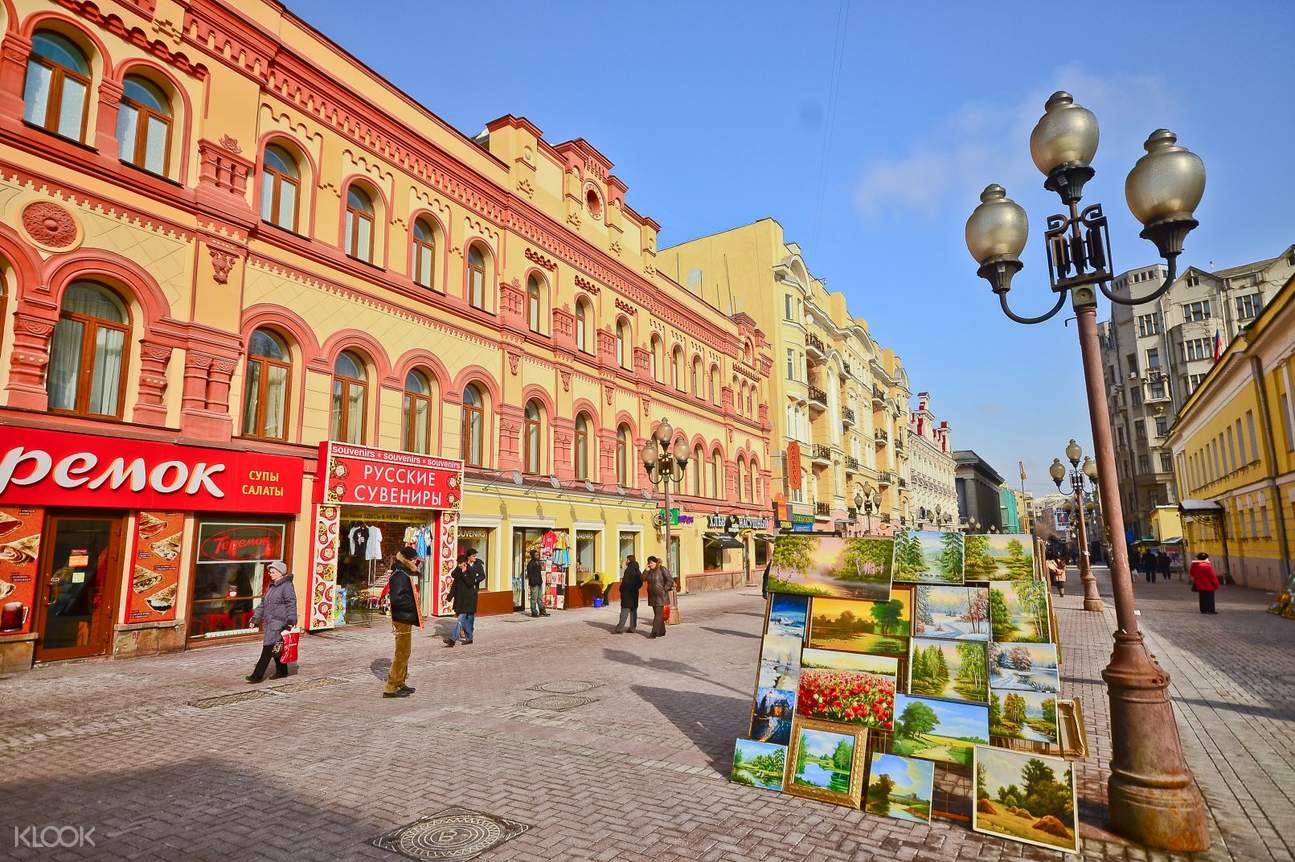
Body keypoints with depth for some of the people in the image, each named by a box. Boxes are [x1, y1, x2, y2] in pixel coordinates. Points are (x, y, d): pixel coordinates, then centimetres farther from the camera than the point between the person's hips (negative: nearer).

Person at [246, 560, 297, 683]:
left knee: (268, 648, -9)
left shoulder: (287, 586, -11)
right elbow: (263, 604, 24)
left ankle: (257, 675, -8)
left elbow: (291, 604, -18)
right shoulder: (271, 586, 18)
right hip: (269, 622, 9)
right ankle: (282, 671, 27)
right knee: (275, 649, 15)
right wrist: (255, 619, 20)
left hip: (278, 622, -9)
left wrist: (291, 620, -25)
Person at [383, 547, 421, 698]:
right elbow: (396, 598, -26)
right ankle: (391, 688, 1)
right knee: (402, 653, -5)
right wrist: (413, 604, -17)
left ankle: (400, 683, 29)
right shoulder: (399, 575, -19)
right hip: (402, 619, -10)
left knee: (404, 653, 18)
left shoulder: (405, 573, 11)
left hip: (406, 619, 10)